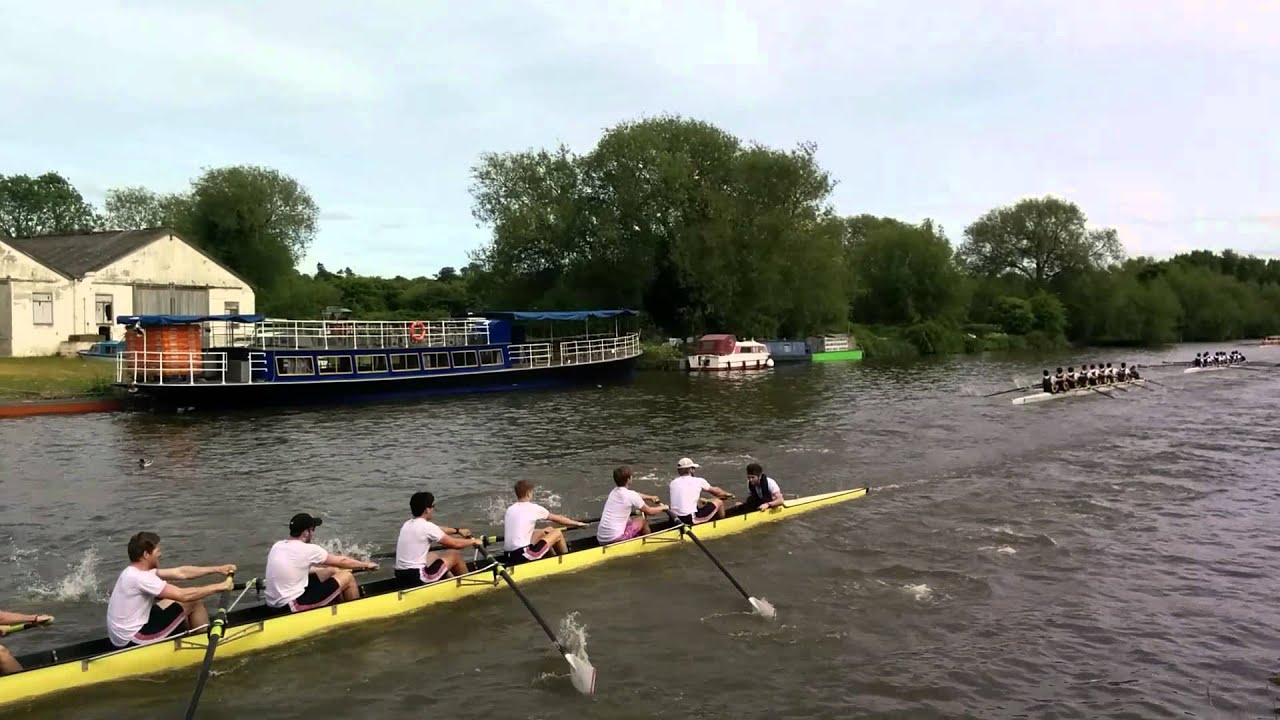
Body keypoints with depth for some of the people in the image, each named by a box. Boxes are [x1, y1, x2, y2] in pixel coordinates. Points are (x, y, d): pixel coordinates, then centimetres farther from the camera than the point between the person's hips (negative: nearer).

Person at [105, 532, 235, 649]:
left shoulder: (135, 571, 7)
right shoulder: (139, 577, -23)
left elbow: (181, 572, 7)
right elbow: (183, 595, -24)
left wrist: (217, 569, 3)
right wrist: (219, 587, -15)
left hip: (123, 636, 10)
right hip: (133, 642, -10)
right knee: (194, 601, -6)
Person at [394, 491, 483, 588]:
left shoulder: (407, 524, 11)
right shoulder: (426, 526, -14)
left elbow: (437, 530, 28)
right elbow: (455, 544, -6)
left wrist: (458, 531, 37)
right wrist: (473, 541, 11)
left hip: (401, 578, 9)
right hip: (418, 579, -8)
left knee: (434, 556, 30)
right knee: (455, 555, 6)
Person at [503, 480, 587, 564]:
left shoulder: (510, 509, 12)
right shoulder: (533, 508, -5)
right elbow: (559, 518, 8)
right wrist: (577, 523, 24)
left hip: (509, 556, 8)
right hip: (522, 556, -8)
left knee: (545, 531, 23)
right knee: (558, 533, 6)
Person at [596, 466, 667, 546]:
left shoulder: (614, 492, 12)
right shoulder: (631, 495, -10)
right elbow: (649, 511, 3)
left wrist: (650, 497, 41)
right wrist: (662, 508, 20)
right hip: (615, 540, -7)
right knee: (643, 519, 13)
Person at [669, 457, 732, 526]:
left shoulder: (673, 483, 8)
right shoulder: (698, 481, -4)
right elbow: (715, 491, 14)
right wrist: (726, 495, 35)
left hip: (676, 519, 6)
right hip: (691, 520, -6)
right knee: (719, 502, 10)